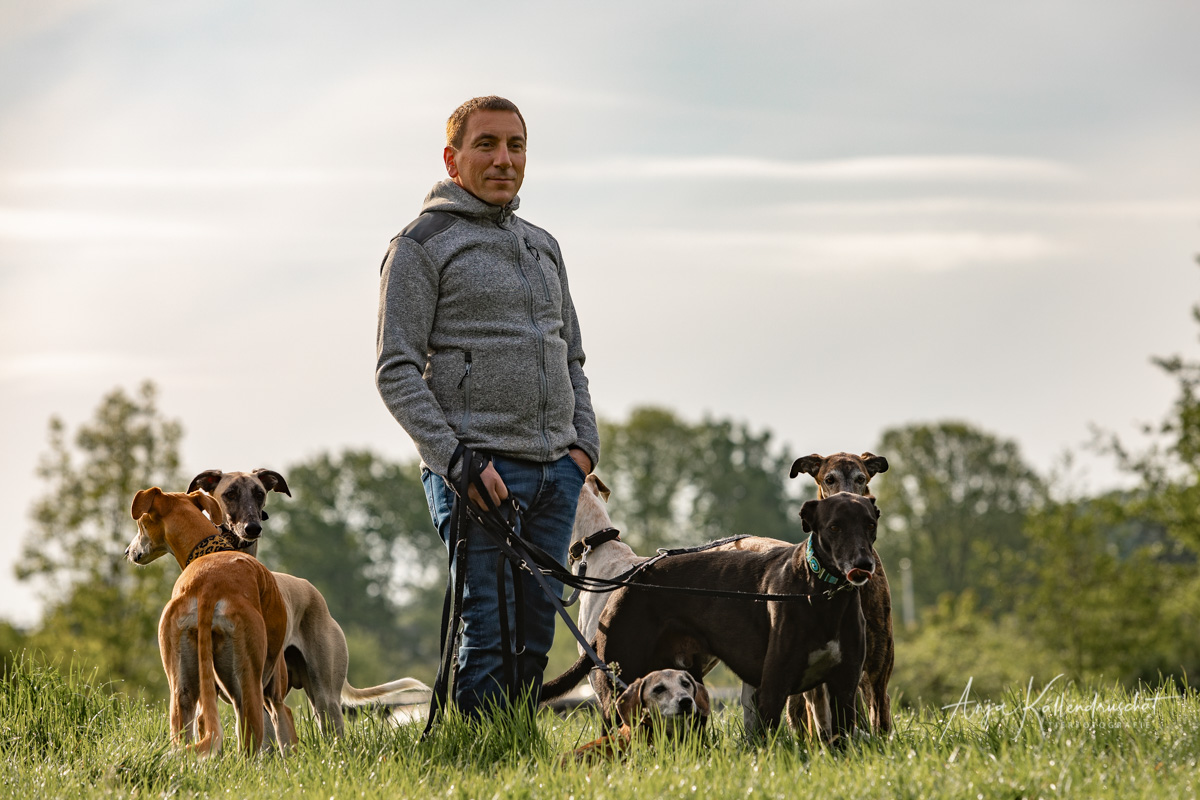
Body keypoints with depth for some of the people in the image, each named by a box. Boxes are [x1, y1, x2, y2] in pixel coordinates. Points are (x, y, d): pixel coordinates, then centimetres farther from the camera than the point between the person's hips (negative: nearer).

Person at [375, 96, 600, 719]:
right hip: (480, 471, -6)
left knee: (537, 632, 6)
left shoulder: (542, 247, 21)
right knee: (490, 630, -11)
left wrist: (583, 443, 8)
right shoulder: (421, 246, -1)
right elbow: (396, 371, -7)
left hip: (557, 469, 6)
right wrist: (458, 461, -16)